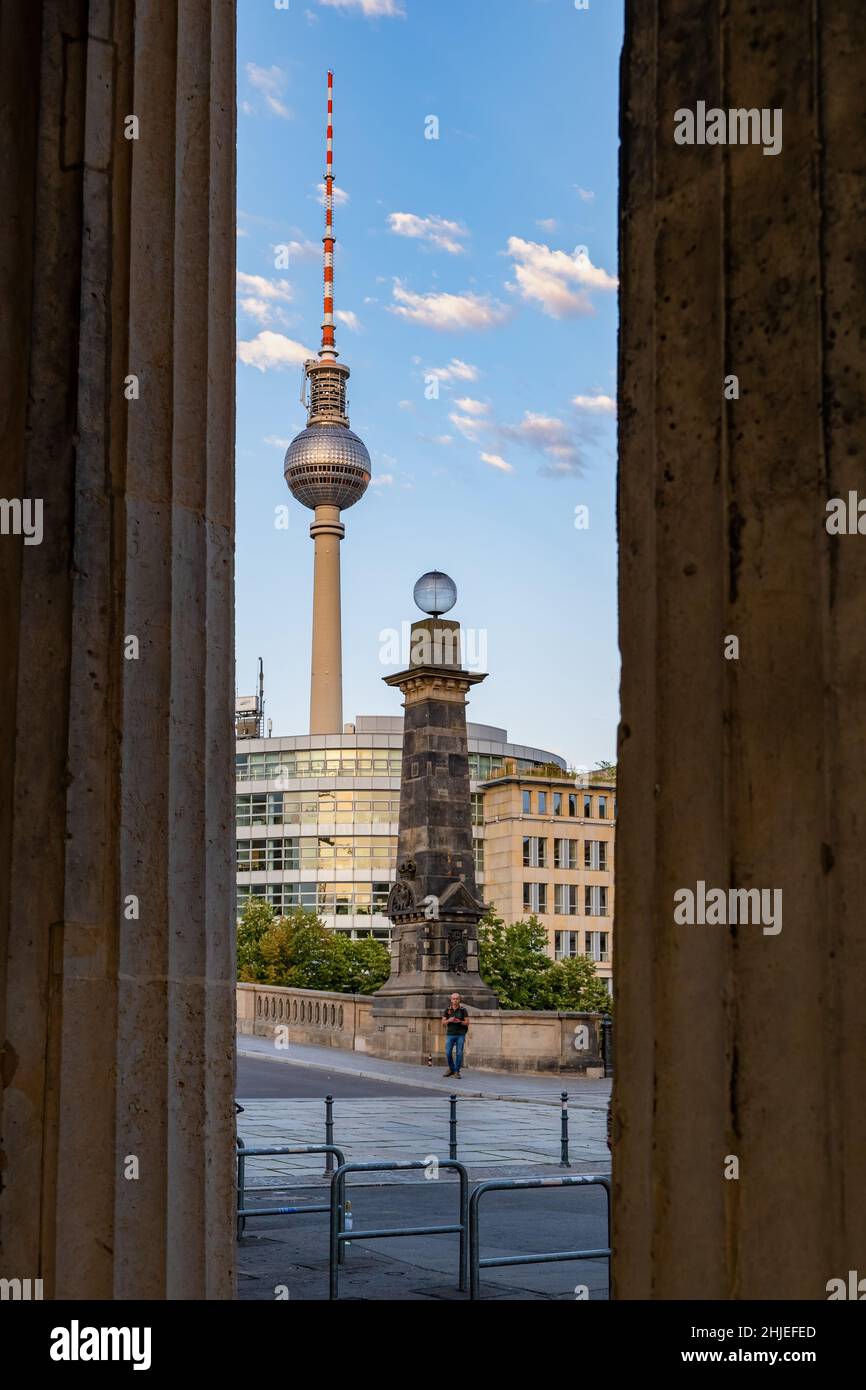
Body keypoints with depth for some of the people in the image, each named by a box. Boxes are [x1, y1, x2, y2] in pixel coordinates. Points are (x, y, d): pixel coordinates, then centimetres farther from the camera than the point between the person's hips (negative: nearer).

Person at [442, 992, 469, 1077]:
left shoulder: (463, 1010, -1)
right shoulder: (448, 1010, 5)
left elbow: (467, 1022, -1)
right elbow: (443, 1022, 5)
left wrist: (459, 1022, -19)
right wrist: (449, 1020, -15)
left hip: (460, 1035, -2)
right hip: (450, 1034, 2)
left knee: (459, 1054, -4)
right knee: (448, 1053, -2)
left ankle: (457, 1072, 6)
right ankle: (451, 1069, 18)